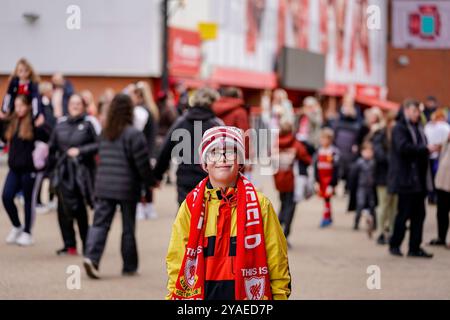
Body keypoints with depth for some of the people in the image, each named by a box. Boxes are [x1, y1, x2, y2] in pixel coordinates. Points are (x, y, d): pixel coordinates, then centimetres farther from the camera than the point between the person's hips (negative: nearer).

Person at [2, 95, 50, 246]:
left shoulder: (34, 123, -9)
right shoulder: (12, 123, 8)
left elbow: (47, 138, -18)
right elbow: (5, 139, 18)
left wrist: (40, 126, -33)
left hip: (29, 168, -5)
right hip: (14, 168, 5)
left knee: (29, 200, 6)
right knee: (6, 197, -1)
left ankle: (27, 233, 18)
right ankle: (17, 226, 20)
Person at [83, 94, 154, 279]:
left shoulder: (104, 134, 8)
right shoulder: (133, 134, -12)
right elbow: (142, 163, -12)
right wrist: (150, 182, 2)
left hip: (103, 186, 4)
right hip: (127, 188, -4)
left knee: (100, 223, 1)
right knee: (128, 227, 8)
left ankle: (91, 257, -20)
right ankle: (129, 267, 16)